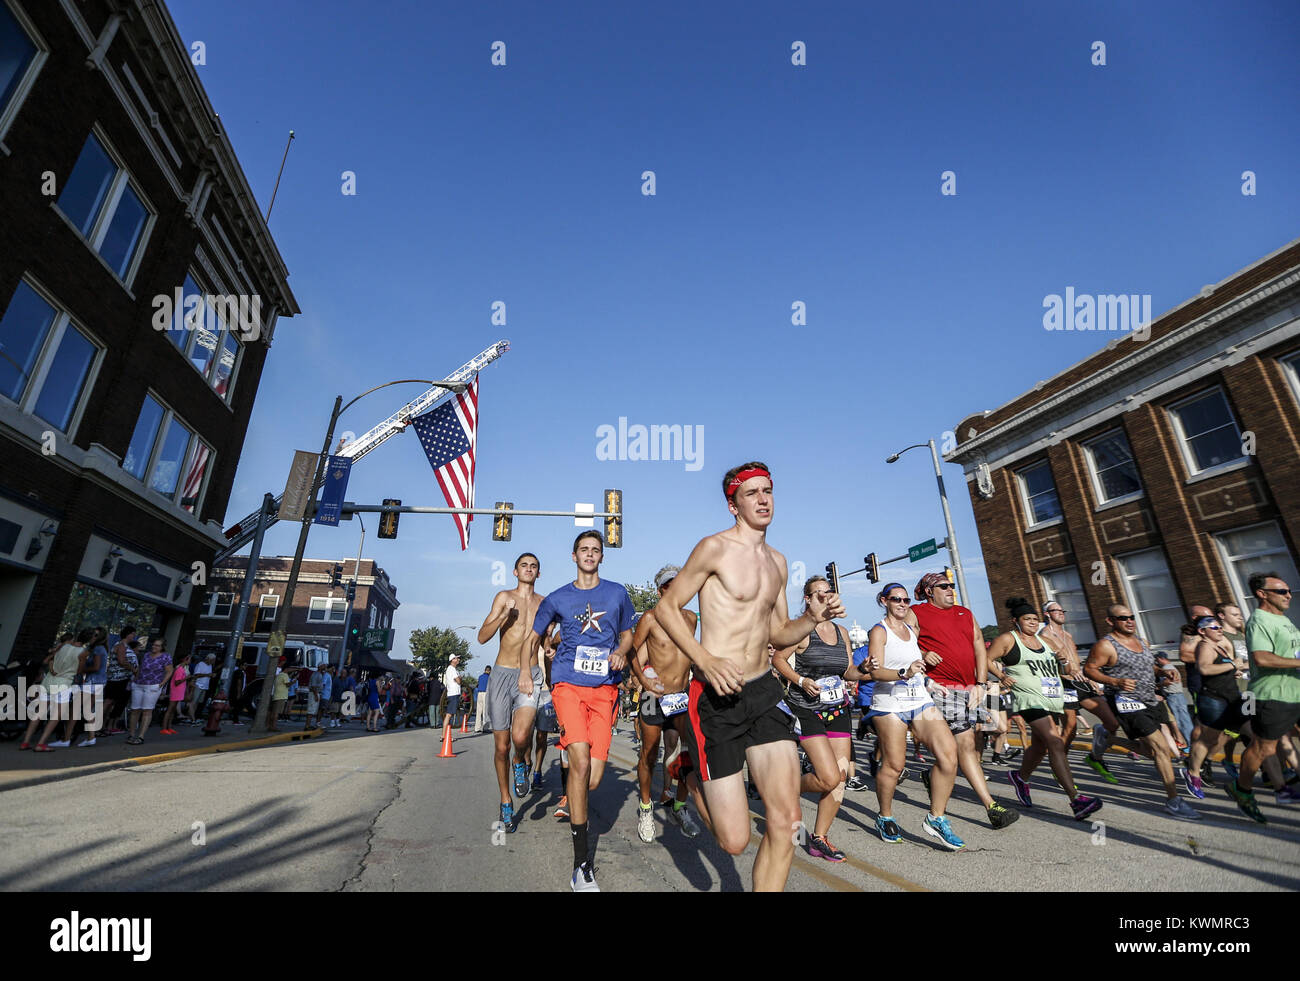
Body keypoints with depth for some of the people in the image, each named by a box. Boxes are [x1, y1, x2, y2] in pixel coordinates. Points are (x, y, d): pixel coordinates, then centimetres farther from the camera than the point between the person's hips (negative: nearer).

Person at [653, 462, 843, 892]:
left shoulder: (777, 561, 14)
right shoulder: (715, 548, -9)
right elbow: (667, 606, -7)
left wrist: (812, 619, -2)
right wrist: (707, 661, -20)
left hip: (764, 691, 6)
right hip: (716, 697, -6)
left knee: (787, 822, -3)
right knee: (735, 840, 0)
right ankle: (694, 787, 33)